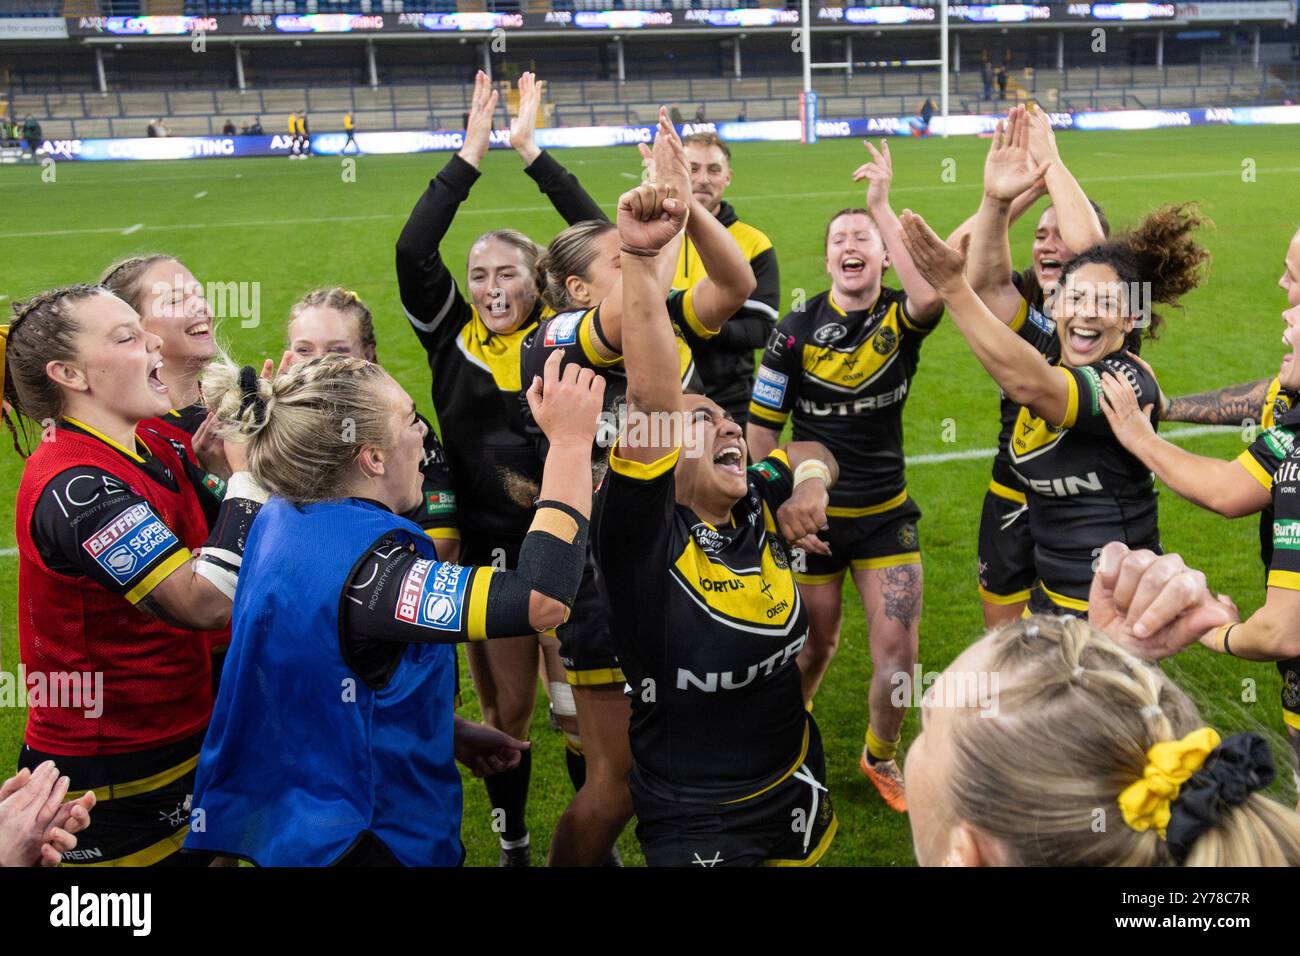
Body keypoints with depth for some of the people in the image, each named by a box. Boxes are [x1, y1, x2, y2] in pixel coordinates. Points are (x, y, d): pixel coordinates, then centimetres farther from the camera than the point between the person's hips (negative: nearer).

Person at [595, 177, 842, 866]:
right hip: (694, 825, -6)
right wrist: (639, 257, -45)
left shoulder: (758, 507, -4)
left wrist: (811, 480, -6)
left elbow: (809, 448, 17)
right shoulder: (643, 533, -21)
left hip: (796, 791, 7)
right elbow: (651, 397, -36)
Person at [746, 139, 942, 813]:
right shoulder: (797, 330, -8)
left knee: (898, 651, -1)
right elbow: (760, 427, -4)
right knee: (815, 647, 12)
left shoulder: (901, 318, -6)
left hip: (887, 514, 1)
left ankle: (881, 757, 30)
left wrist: (881, 203, -30)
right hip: (812, 517, -1)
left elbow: (931, 293, -33)